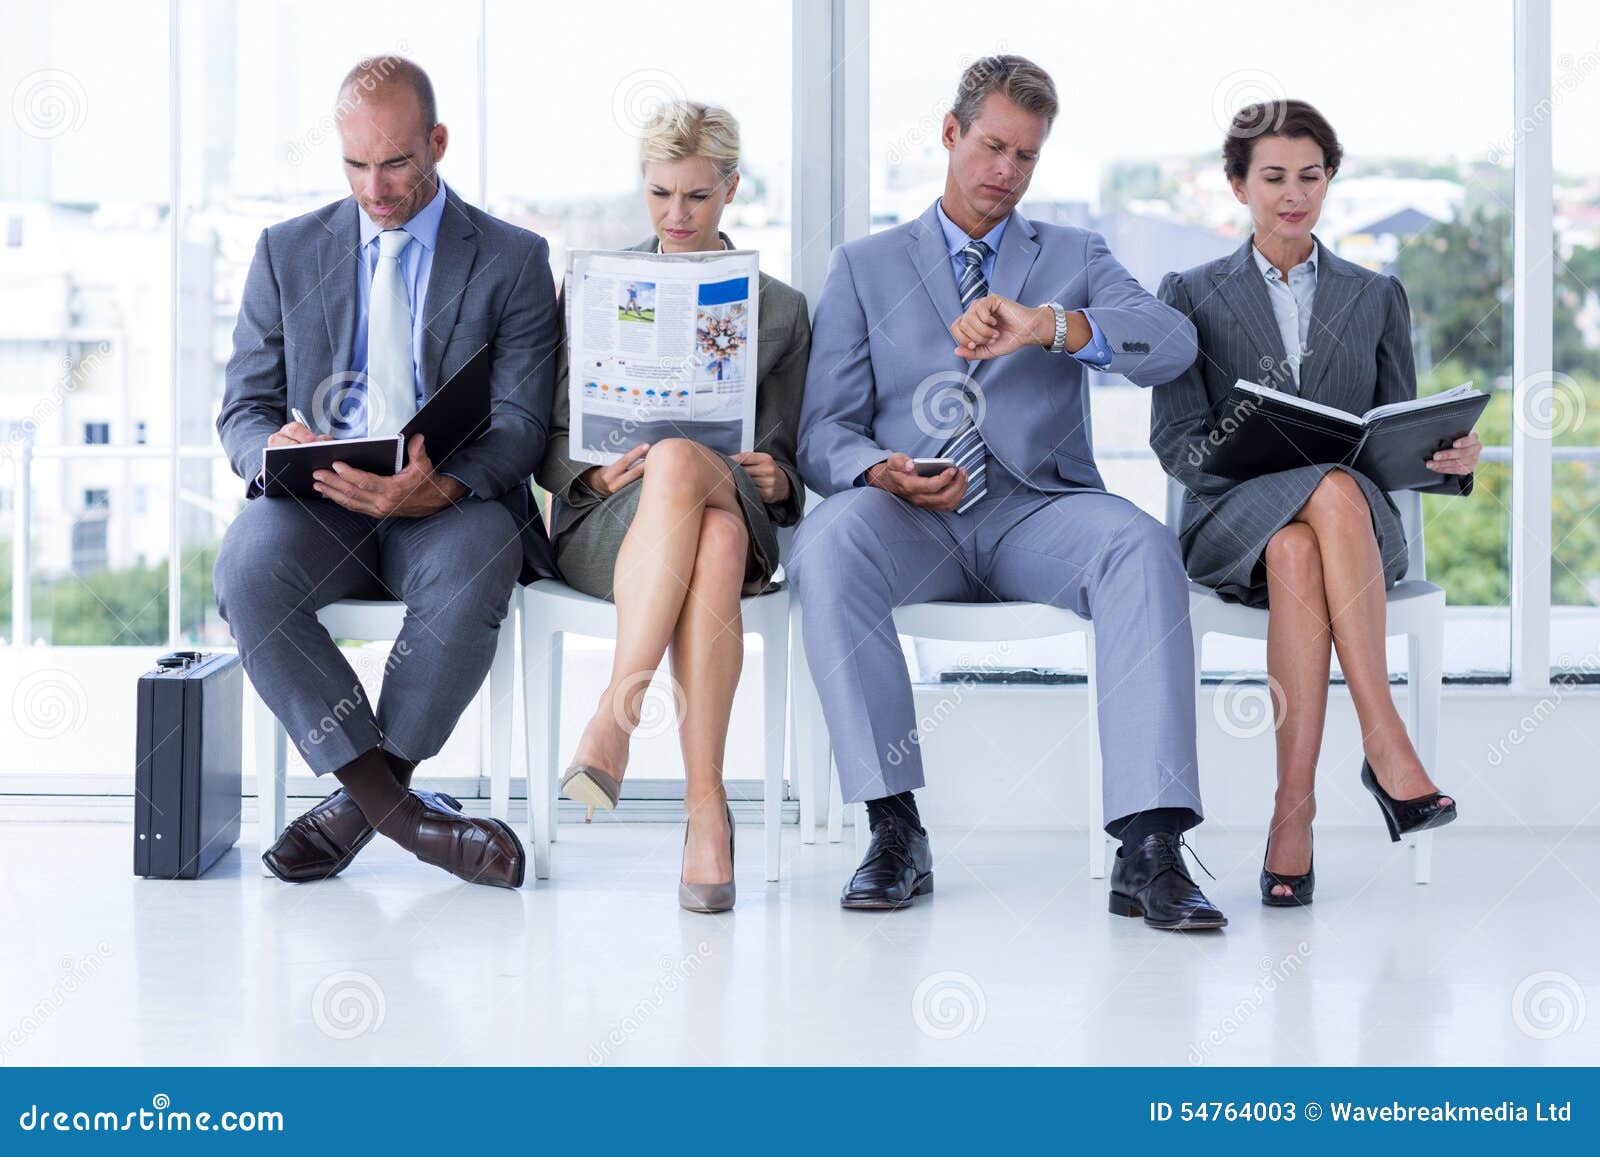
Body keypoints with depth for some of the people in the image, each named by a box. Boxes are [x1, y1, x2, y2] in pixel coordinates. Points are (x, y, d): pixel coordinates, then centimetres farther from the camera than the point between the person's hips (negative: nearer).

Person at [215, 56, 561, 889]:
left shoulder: (514, 260, 7)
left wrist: (441, 487, -25)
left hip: (448, 506, -2)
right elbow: (243, 409, 10)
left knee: (472, 564, -38)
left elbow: (520, 421, -3)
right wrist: (276, 448, -17)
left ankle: (363, 797, -19)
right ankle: (401, 809, -25)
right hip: (318, 504, 2)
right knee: (248, 563, -33)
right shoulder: (288, 251, 13)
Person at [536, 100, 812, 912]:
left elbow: (783, 455, 17)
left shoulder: (779, 309, 18)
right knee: (711, 542, -40)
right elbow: (550, 443, 13)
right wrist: (597, 475, -9)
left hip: (735, 511, 1)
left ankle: (614, 720, -46)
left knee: (678, 460, -40)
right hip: (604, 523, 0)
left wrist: (776, 479, -7)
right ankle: (707, 808, -45)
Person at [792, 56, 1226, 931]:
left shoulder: (1075, 258, 18)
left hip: (1036, 508, 0)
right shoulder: (865, 267, 18)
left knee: (1141, 545, -33)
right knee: (827, 545, -35)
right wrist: (878, 469, -17)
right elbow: (825, 430, 8)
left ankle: (1149, 849, -39)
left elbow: (1172, 342, -4)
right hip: (910, 518, 0)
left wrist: (1047, 326, -23)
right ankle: (895, 829, -31)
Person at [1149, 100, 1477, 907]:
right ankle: (1386, 744, -42)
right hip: (1232, 522, -1)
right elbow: (1174, 435, 3)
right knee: (1332, 491, -39)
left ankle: (1294, 806, -43)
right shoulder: (1192, 296, 15)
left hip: (1360, 522, 1)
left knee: (1298, 554, -39)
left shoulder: (1376, 298, 20)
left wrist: (1451, 457, -9)